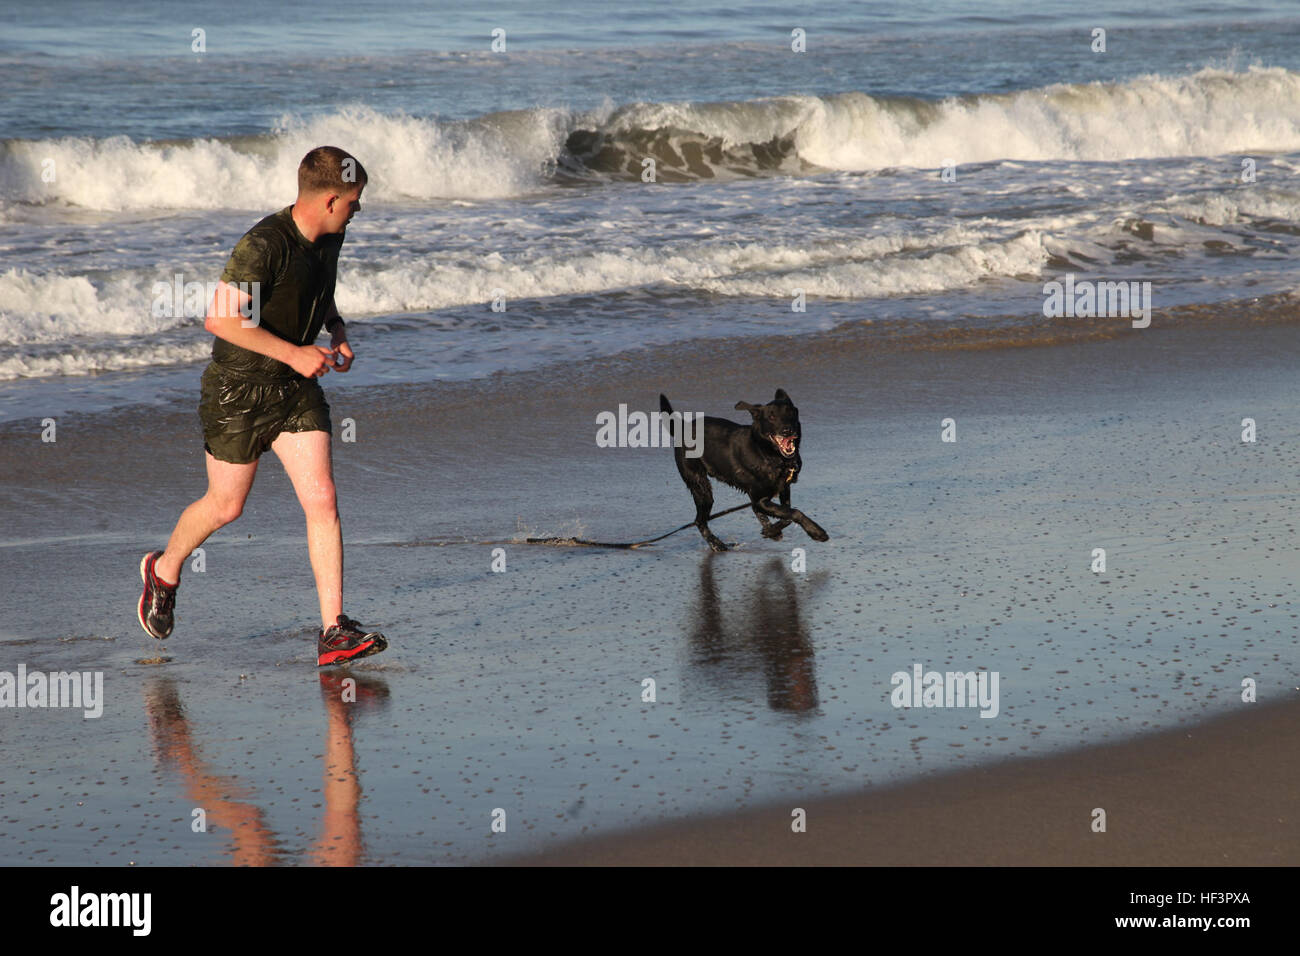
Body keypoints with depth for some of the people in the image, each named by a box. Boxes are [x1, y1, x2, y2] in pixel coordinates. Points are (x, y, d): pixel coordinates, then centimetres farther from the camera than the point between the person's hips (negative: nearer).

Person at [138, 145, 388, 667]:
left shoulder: (328, 237, 1)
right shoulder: (264, 245, -26)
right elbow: (221, 318, -31)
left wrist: (337, 327, 4)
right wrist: (294, 354, -29)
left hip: (296, 389, 6)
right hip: (239, 389, -6)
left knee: (322, 500, -7)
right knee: (225, 506, 10)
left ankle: (334, 632, -8)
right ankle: (165, 571, 40)